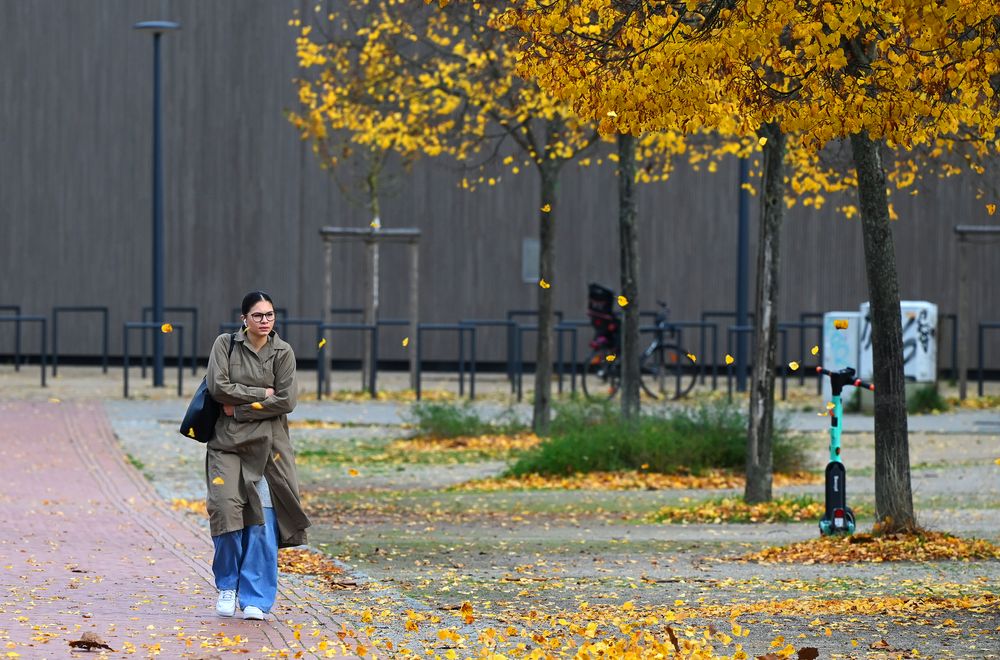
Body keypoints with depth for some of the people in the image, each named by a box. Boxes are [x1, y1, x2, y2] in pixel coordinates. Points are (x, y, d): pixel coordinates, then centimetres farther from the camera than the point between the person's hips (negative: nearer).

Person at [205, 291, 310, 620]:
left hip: (267, 443, 0)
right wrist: (261, 394, -8)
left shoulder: (283, 353, 4)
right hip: (227, 441, 0)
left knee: (263, 519, -7)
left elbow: (285, 401, -5)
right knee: (226, 507, -15)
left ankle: (255, 599, -1)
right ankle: (227, 585, 6)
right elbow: (218, 387, -8)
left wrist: (240, 408, -8)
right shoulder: (225, 345, 3)